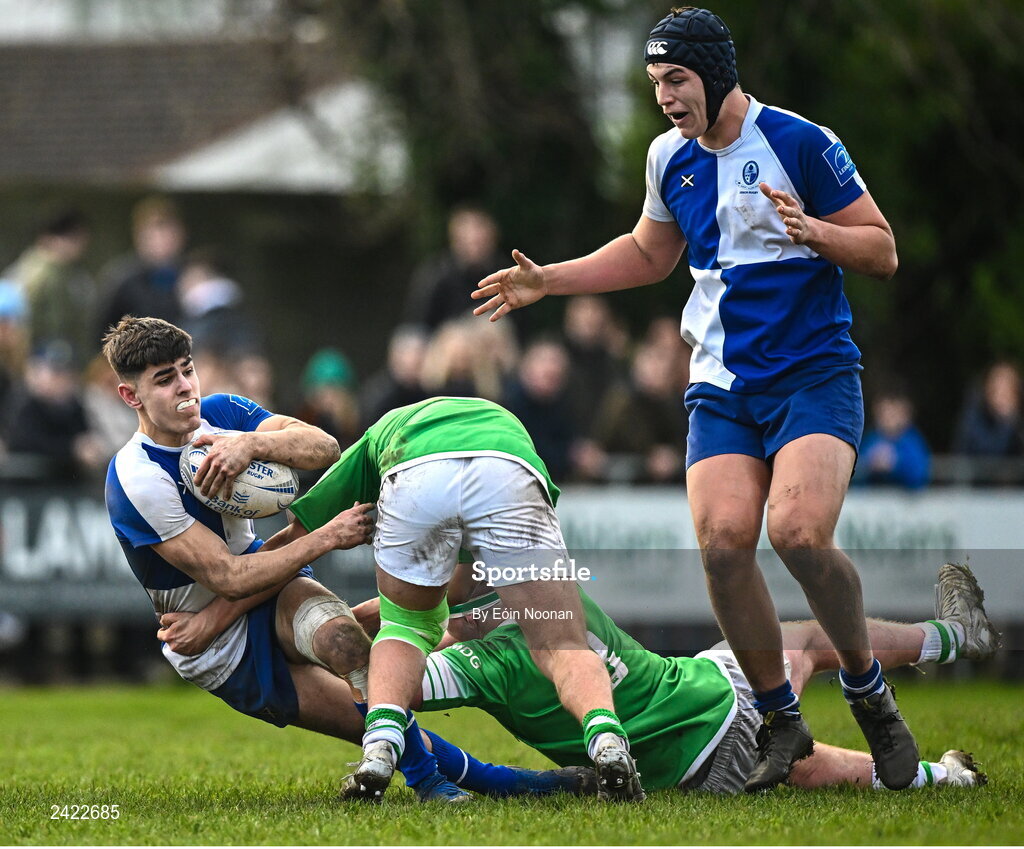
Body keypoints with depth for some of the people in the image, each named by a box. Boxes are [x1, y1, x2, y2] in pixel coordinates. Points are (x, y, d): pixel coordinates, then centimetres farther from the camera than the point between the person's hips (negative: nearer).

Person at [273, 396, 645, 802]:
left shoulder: (380, 433, 45)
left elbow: (295, 537, 41)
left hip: (415, 478, 0)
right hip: (510, 475, 0)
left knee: (403, 625, 26)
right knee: (562, 647, 8)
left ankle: (379, 748, 3)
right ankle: (606, 738, -22)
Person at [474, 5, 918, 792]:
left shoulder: (800, 143, -8)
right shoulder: (670, 158, 10)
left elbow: (883, 251, -5)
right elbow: (648, 254, 30)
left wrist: (813, 233, -23)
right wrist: (549, 280, 22)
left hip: (816, 374, -5)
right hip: (723, 386, 5)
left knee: (799, 531, -26)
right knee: (723, 538, -17)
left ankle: (869, 693, -2)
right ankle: (782, 721, -1)